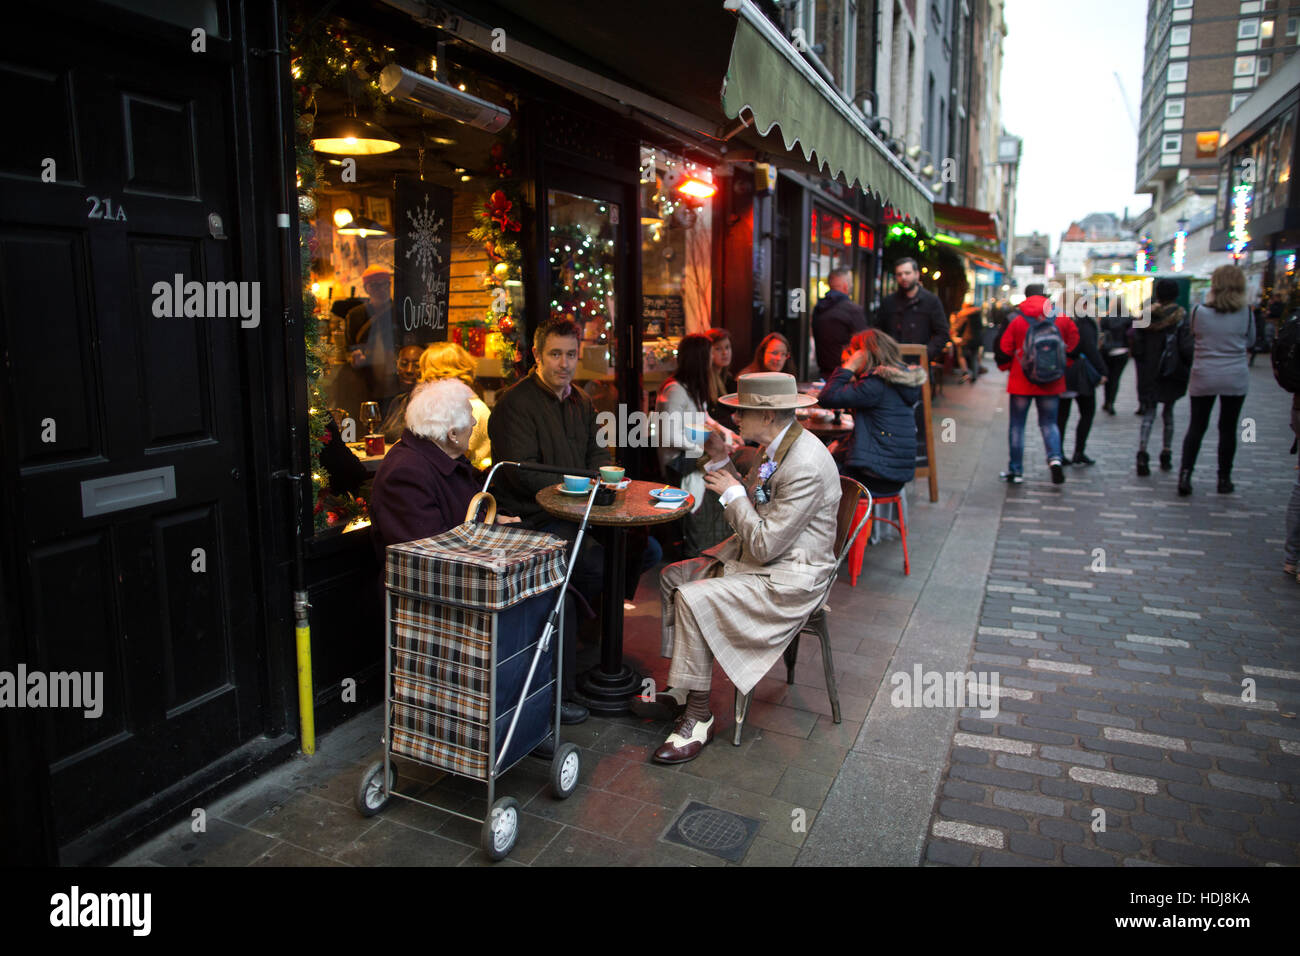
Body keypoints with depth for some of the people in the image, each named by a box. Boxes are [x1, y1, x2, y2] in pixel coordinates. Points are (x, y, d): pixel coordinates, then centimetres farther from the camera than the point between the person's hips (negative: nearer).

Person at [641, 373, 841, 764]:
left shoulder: (806, 465, -27)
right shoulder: (777, 448, 5)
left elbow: (765, 545, -27)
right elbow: (753, 507, 14)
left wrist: (732, 492, -15)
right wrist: (721, 460, 5)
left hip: (790, 576, -11)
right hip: (759, 555, 11)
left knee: (693, 599, -24)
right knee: (672, 577, 8)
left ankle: (698, 716, -9)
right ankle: (680, 689, 14)